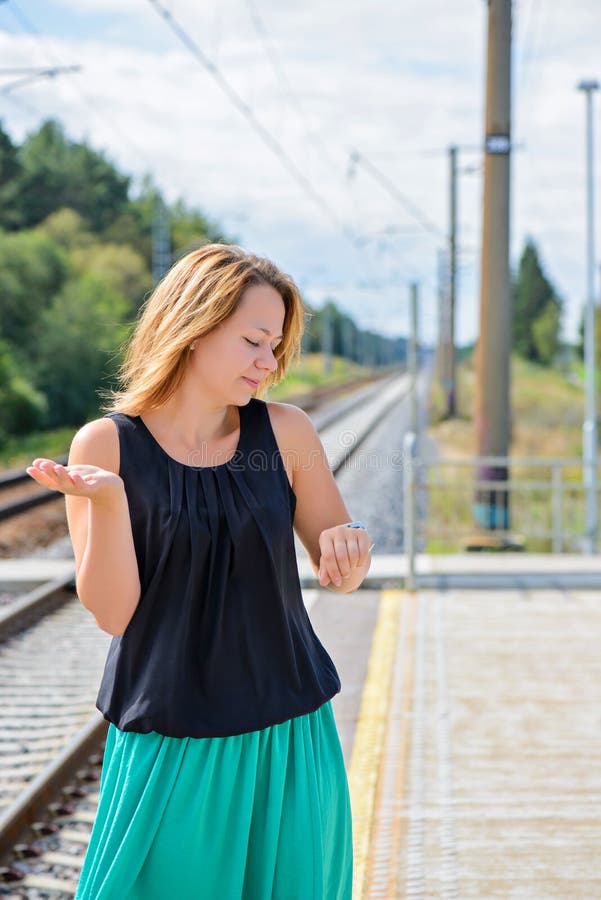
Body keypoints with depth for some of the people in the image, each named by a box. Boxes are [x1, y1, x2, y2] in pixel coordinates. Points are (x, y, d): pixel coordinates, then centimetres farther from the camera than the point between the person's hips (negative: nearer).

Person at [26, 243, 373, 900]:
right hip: (167, 742, -2)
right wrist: (105, 498, -24)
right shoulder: (106, 445, -6)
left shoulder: (285, 432, -1)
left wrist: (348, 549, -17)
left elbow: (338, 575, 6)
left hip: (288, 738, 2)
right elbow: (111, 613, -11)